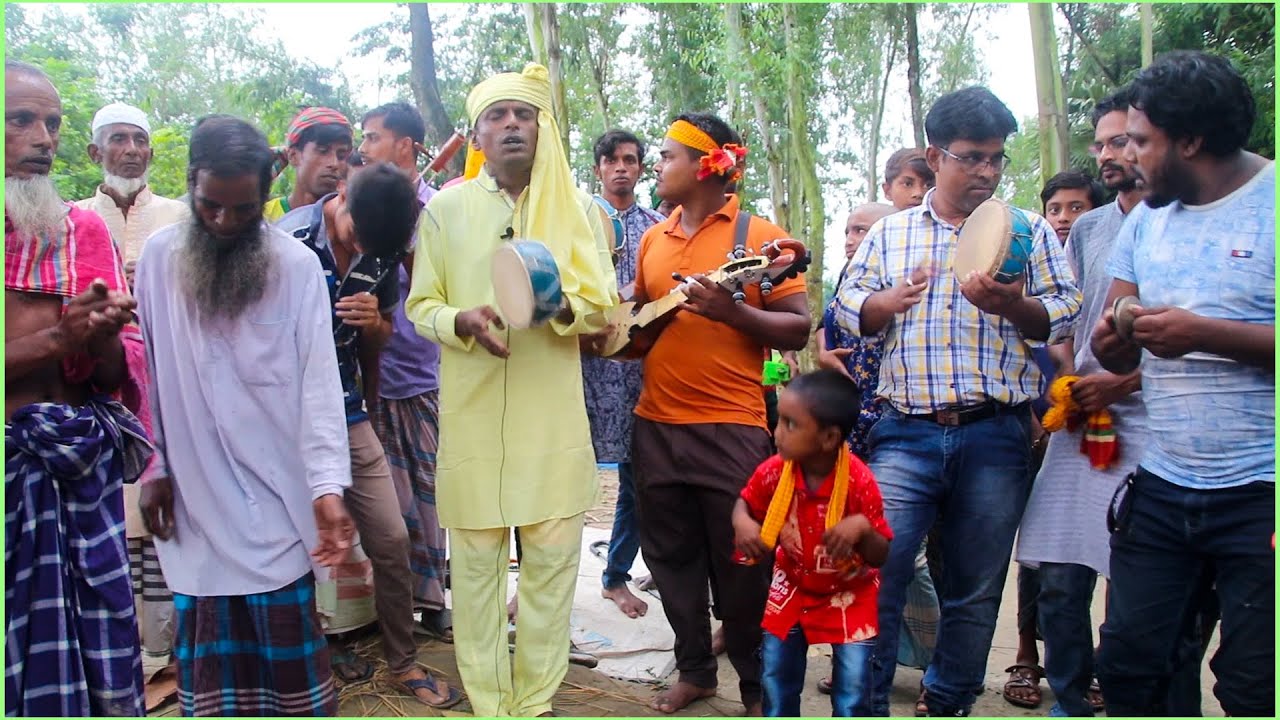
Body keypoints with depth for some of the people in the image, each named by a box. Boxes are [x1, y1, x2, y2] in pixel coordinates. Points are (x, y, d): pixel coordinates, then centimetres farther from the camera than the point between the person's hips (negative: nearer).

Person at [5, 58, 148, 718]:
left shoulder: (83, 229, 7)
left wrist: (99, 338, -16)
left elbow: (120, 374, 4)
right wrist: (56, 339, -17)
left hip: (78, 466, 2)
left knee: (92, 649, 4)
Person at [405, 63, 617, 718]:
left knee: (552, 559, 4)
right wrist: (461, 321, -15)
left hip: (553, 415, 1)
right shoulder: (445, 207, 6)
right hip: (472, 414, 0)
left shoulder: (579, 209, 8)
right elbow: (420, 304, 8)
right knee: (475, 562, 4)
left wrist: (563, 307, -16)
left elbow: (603, 307, 7)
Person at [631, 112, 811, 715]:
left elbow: (798, 329, -7)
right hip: (656, 424, 6)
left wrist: (730, 310, -21)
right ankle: (694, 670, 29)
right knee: (672, 555, 13)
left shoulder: (758, 235, -4)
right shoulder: (653, 239, 13)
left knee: (739, 563, 2)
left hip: (731, 426, -5)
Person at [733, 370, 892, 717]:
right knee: (776, 673, 9)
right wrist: (742, 523, -22)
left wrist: (862, 527, -43)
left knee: (853, 682, -4)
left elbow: (880, 557, -22)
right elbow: (745, 502, 1)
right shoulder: (774, 471, -21)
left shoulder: (859, 481, -29)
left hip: (849, 594, -3)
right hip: (793, 587, 3)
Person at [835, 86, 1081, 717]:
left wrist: (1012, 305, -16)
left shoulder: (1027, 230, 10)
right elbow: (847, 306, 9)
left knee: (975, 591, 10)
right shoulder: (890, 232, 14)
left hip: (996, 435, 0)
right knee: (875, 574, -7)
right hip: (907, 433, 0)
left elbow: (1065, 314, 4)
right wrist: (890, 300, -11)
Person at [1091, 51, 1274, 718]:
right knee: (1127, 665, 10)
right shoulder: (1145, 219, 12)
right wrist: (1112, 339, -12)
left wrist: (1204, 334, -22)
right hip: (1160, 487, 6)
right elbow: (1114, 350, 11)